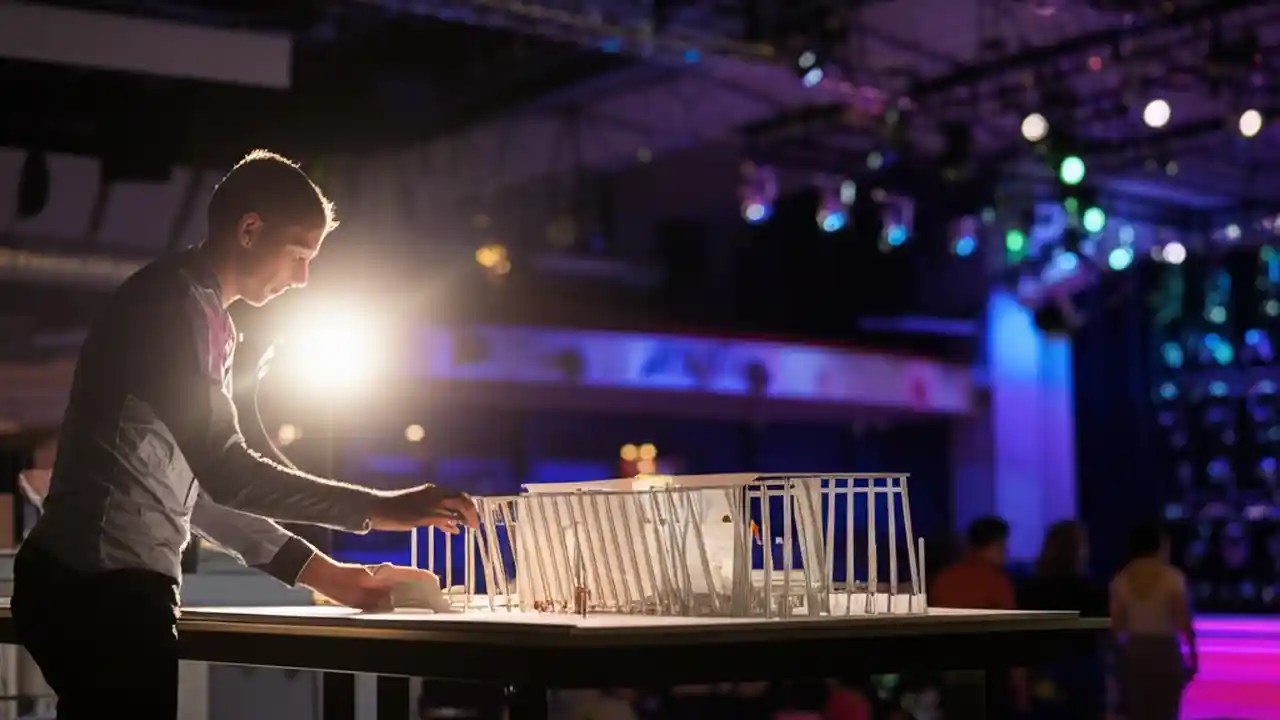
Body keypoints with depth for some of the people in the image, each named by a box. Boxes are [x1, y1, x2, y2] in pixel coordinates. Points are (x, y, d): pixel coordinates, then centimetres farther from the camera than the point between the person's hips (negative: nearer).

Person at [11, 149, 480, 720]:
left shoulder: (198, 314, 20)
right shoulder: (175, 304, -13)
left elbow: (195, 484, 21)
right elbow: (225, 472, -21)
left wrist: (321, 573, 15)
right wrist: (375, 508, -19)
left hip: (96, 585, 10)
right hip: (104, 587, -10)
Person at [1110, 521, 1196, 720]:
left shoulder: (1121, 579, 0)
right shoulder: (1172, 577, -7)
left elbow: (1116, 624, -2)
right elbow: (1184, 621, -8)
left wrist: (1115, 659, 7)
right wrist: (1193, 655, 1)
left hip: (1132, 652, 2)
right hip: (1165, 652, -2)